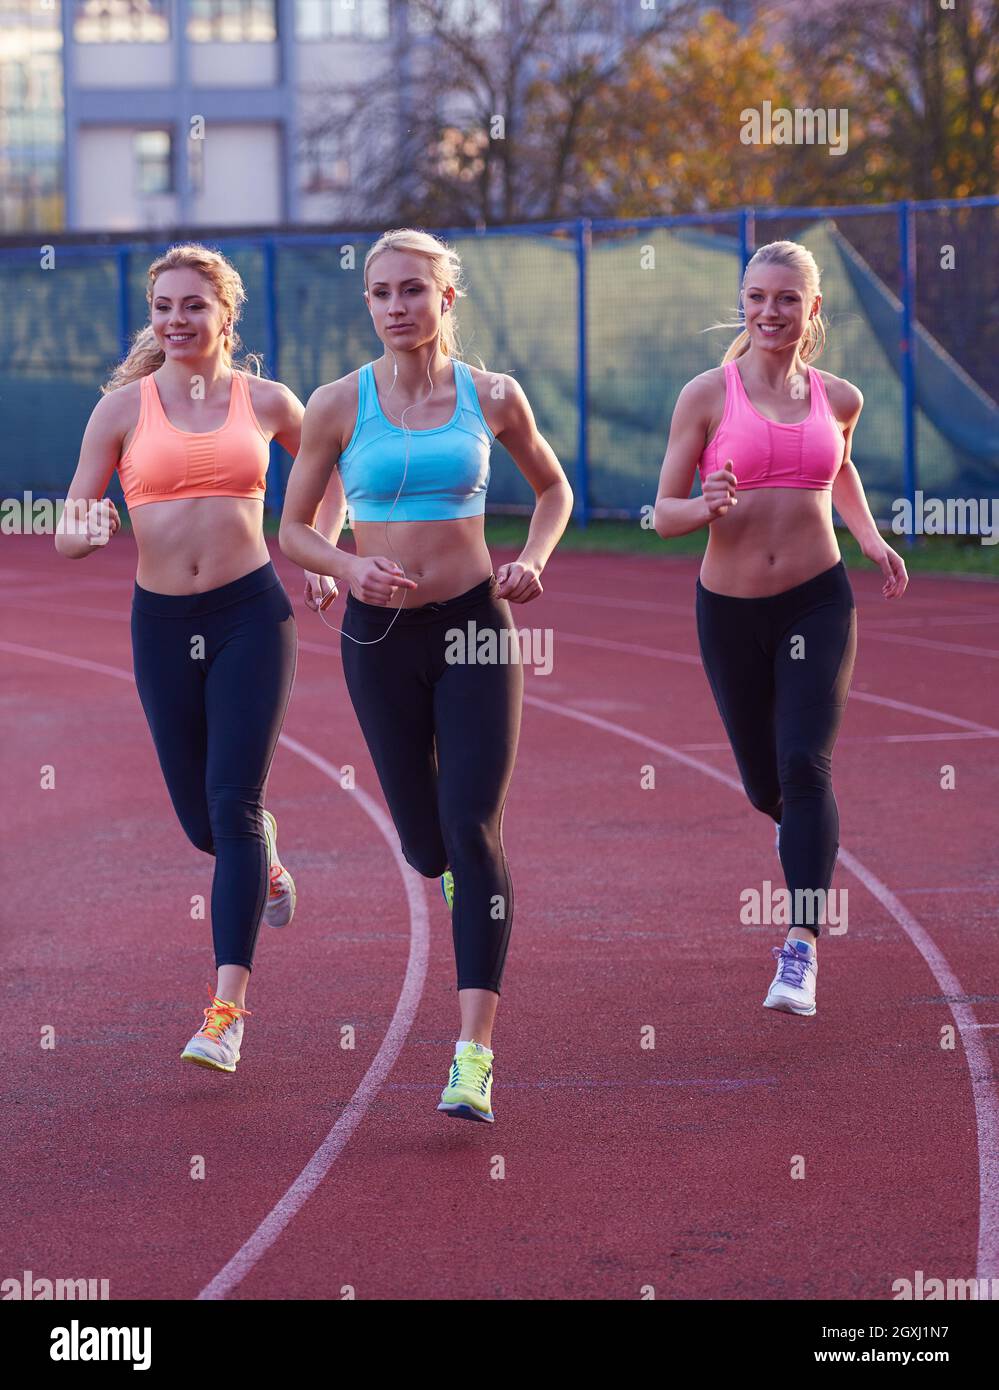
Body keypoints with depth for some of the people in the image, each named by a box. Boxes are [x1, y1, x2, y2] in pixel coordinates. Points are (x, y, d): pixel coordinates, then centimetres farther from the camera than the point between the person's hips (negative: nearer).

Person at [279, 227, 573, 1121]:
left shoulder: (491, 398, -1)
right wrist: (348, 568, -16)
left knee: (474, 830, -12)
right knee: (425, 845, 8)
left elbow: (553, 487, 16)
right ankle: (462, 877, 50)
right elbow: (293, 531, 4)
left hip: (476, 626, -1)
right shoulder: (339, 405, -3)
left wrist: (533, 562, -3)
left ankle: (474, 1056, -15)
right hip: (380, 635, 1)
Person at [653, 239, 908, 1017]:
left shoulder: (838, 399, 3)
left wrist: (872, 541, 11)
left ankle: (802, 951, -17)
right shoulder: (708, 395, -5)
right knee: (765, 786, 12)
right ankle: (813, 845, 50)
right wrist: (709, 507, -25)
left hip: (817, 603, 0)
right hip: (729, 610, 0)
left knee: (805, 766, -17)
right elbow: (664, 514, -3)